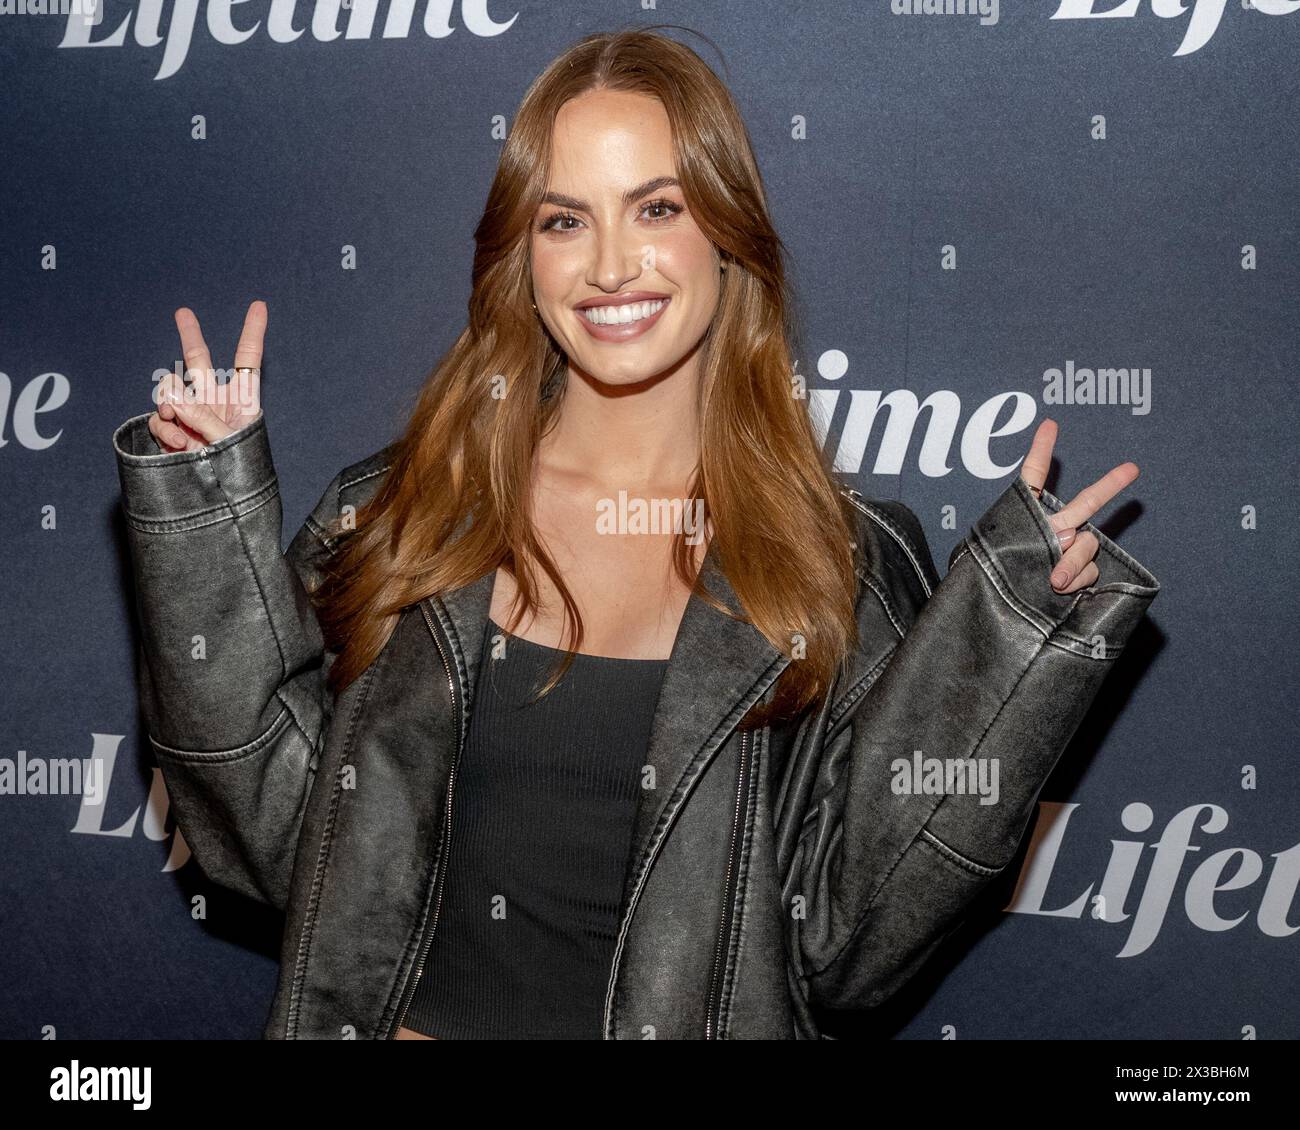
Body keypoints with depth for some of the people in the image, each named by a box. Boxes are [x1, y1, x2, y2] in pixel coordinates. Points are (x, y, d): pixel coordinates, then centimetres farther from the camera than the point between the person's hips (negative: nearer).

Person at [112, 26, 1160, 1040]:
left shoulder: (839, 564, -9)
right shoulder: (396, 514, -6)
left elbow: (845, 940, -11)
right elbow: (272, 833, -7)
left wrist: (1003, 626, -16)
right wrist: (217, 511, -11)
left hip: (693, 1017, 0)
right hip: (413, 1017, 1)